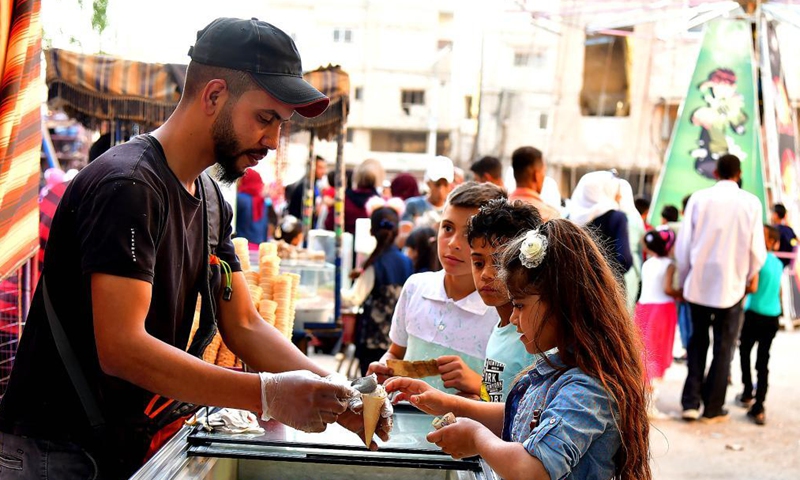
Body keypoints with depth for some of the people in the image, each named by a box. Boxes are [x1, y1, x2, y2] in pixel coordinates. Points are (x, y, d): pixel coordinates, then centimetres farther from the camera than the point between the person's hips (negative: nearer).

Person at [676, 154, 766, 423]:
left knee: (697, 342, 16)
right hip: (732, 286, -1)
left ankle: (691, 401, 10)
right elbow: (757, 251, -4)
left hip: (699, 283, 1)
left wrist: (683, 280, 10)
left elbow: (683, 245, -3)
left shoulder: (699, 198, -5)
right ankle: (713, 408, 17)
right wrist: (747, 277, 14)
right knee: (724, 347, 11)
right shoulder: (751, 203, -6)